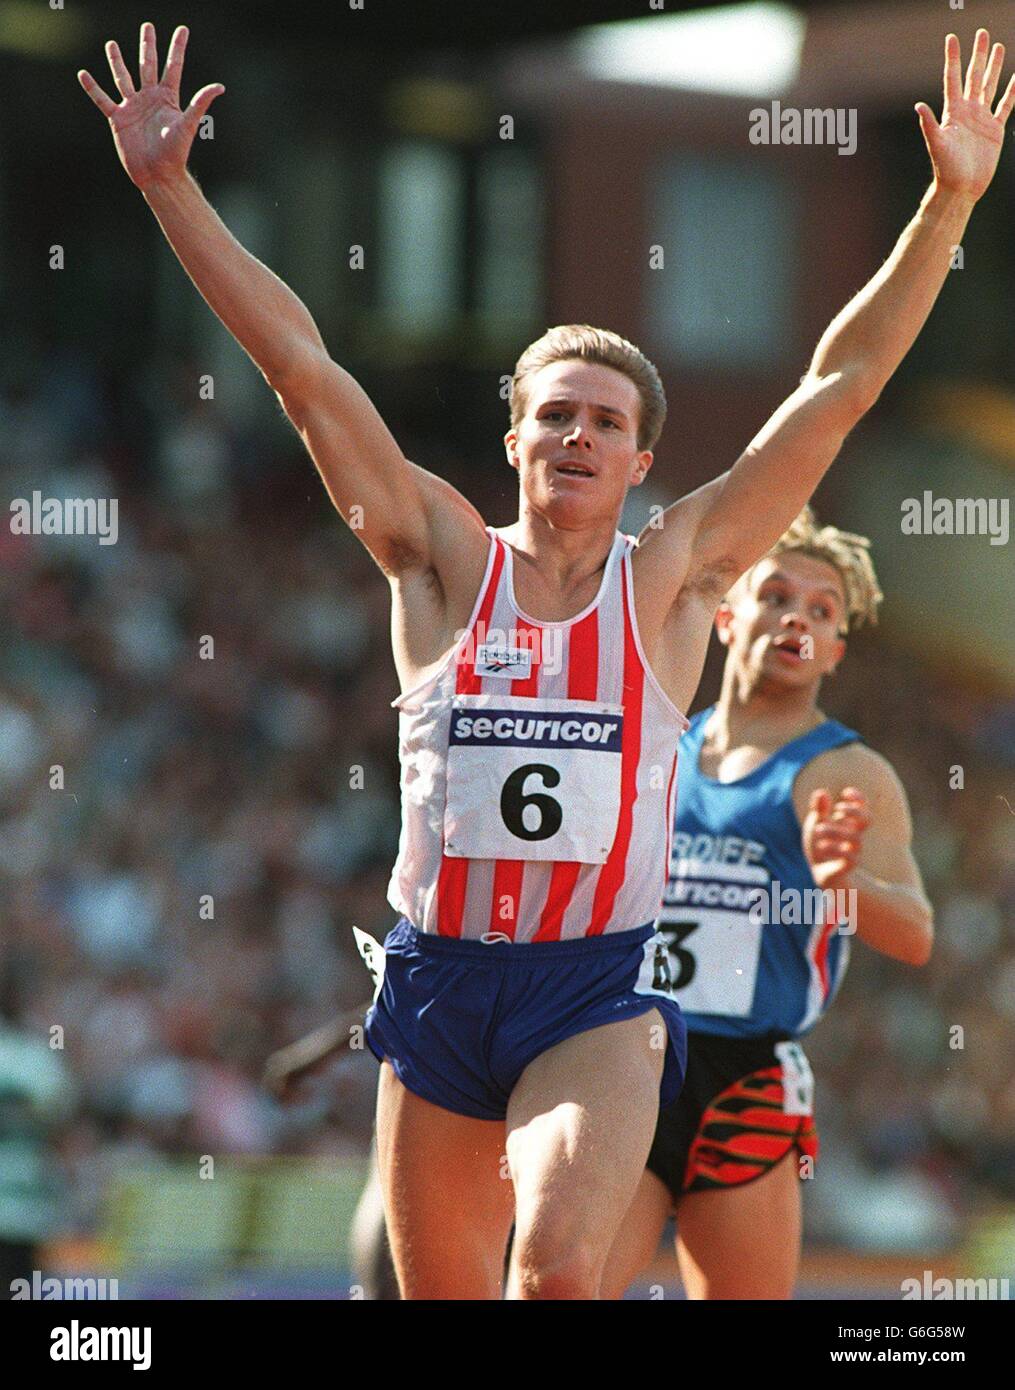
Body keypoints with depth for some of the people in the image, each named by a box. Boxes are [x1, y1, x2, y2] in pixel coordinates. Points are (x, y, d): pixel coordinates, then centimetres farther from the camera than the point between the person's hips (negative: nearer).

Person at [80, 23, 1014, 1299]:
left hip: (598, 997, -2)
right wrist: (168, 189, -5)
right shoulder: (443, 562, 3)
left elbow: (838, 387, 0)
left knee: (558, 1261, -27)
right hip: (436, 981, 2)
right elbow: (301, 365, -1)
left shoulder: (672, 578, 2)